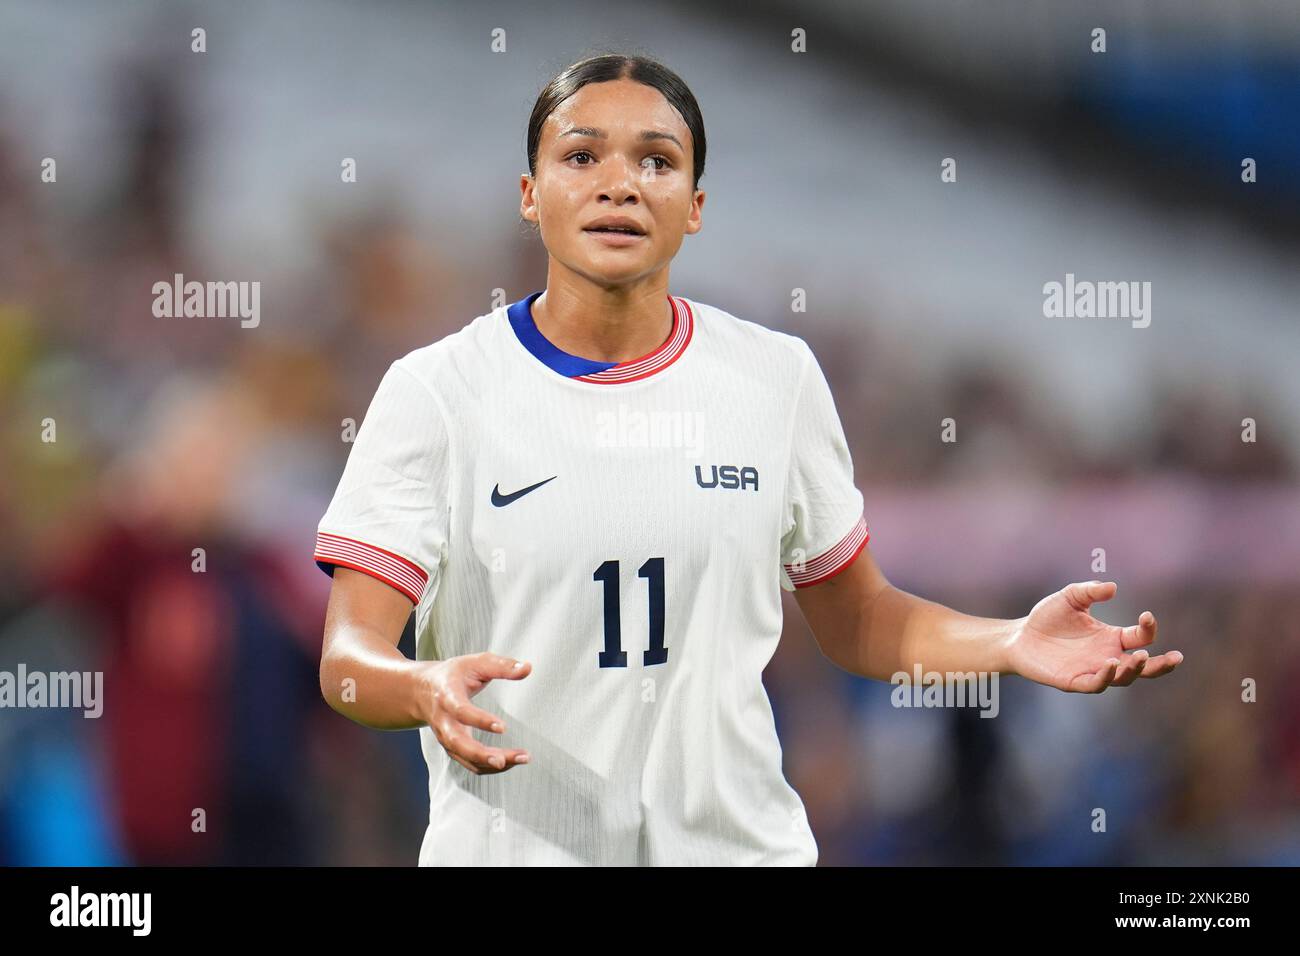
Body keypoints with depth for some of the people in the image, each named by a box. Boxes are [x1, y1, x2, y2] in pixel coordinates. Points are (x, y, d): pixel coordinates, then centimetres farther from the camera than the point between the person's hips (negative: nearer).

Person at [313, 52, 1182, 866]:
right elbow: (349, 658, -12)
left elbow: (856, 620, 9)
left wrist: (1014, 645, -8)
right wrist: (430, 691, -33)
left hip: (737, 840, 2)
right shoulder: (435, 391, -6)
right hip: (509, 849, -2)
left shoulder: (776, 377, 2)